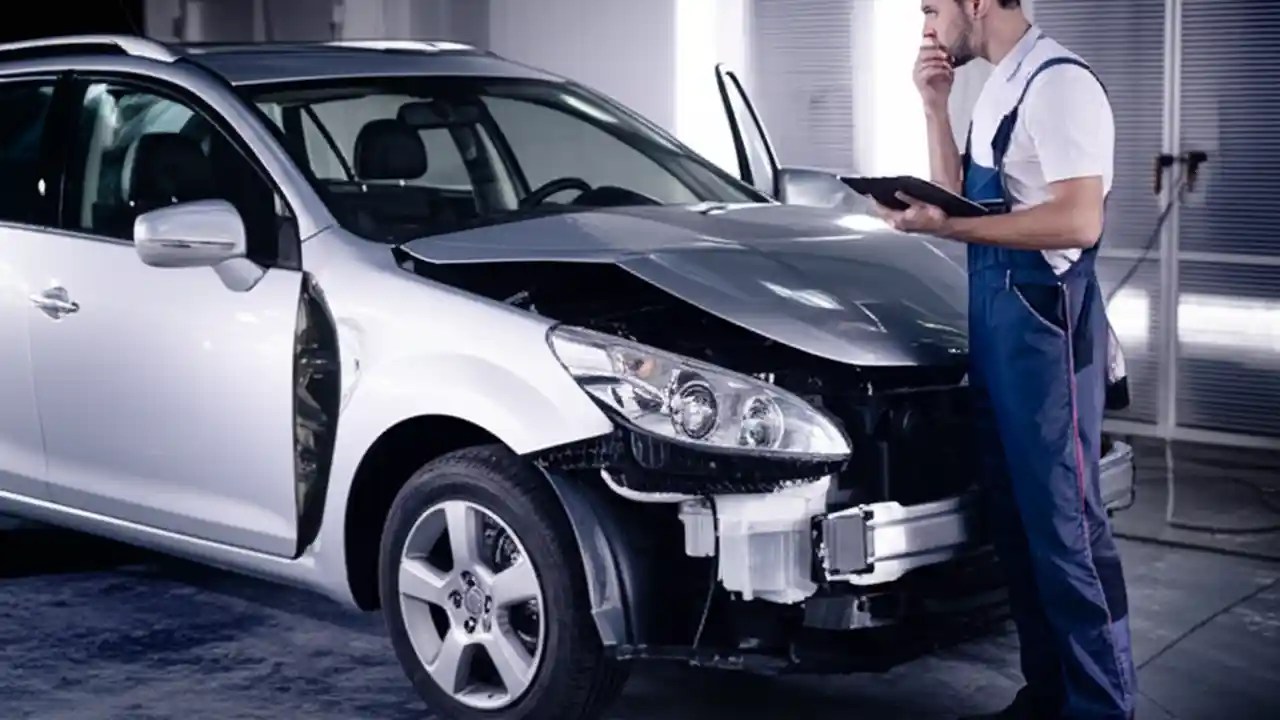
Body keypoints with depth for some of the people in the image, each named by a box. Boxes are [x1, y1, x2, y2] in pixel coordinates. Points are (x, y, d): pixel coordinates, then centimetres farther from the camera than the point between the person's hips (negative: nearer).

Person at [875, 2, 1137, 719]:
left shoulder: (1058, 82, -13)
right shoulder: (1000, 86, 15)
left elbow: (1078, 222, -21)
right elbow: (960, 197, 15)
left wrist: (944, 226, -22)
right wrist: (936, 105, 7)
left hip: (1046, 324, -9)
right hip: (994, 322, 9)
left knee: (1065, 523, -5)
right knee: (1017, 518, 13)